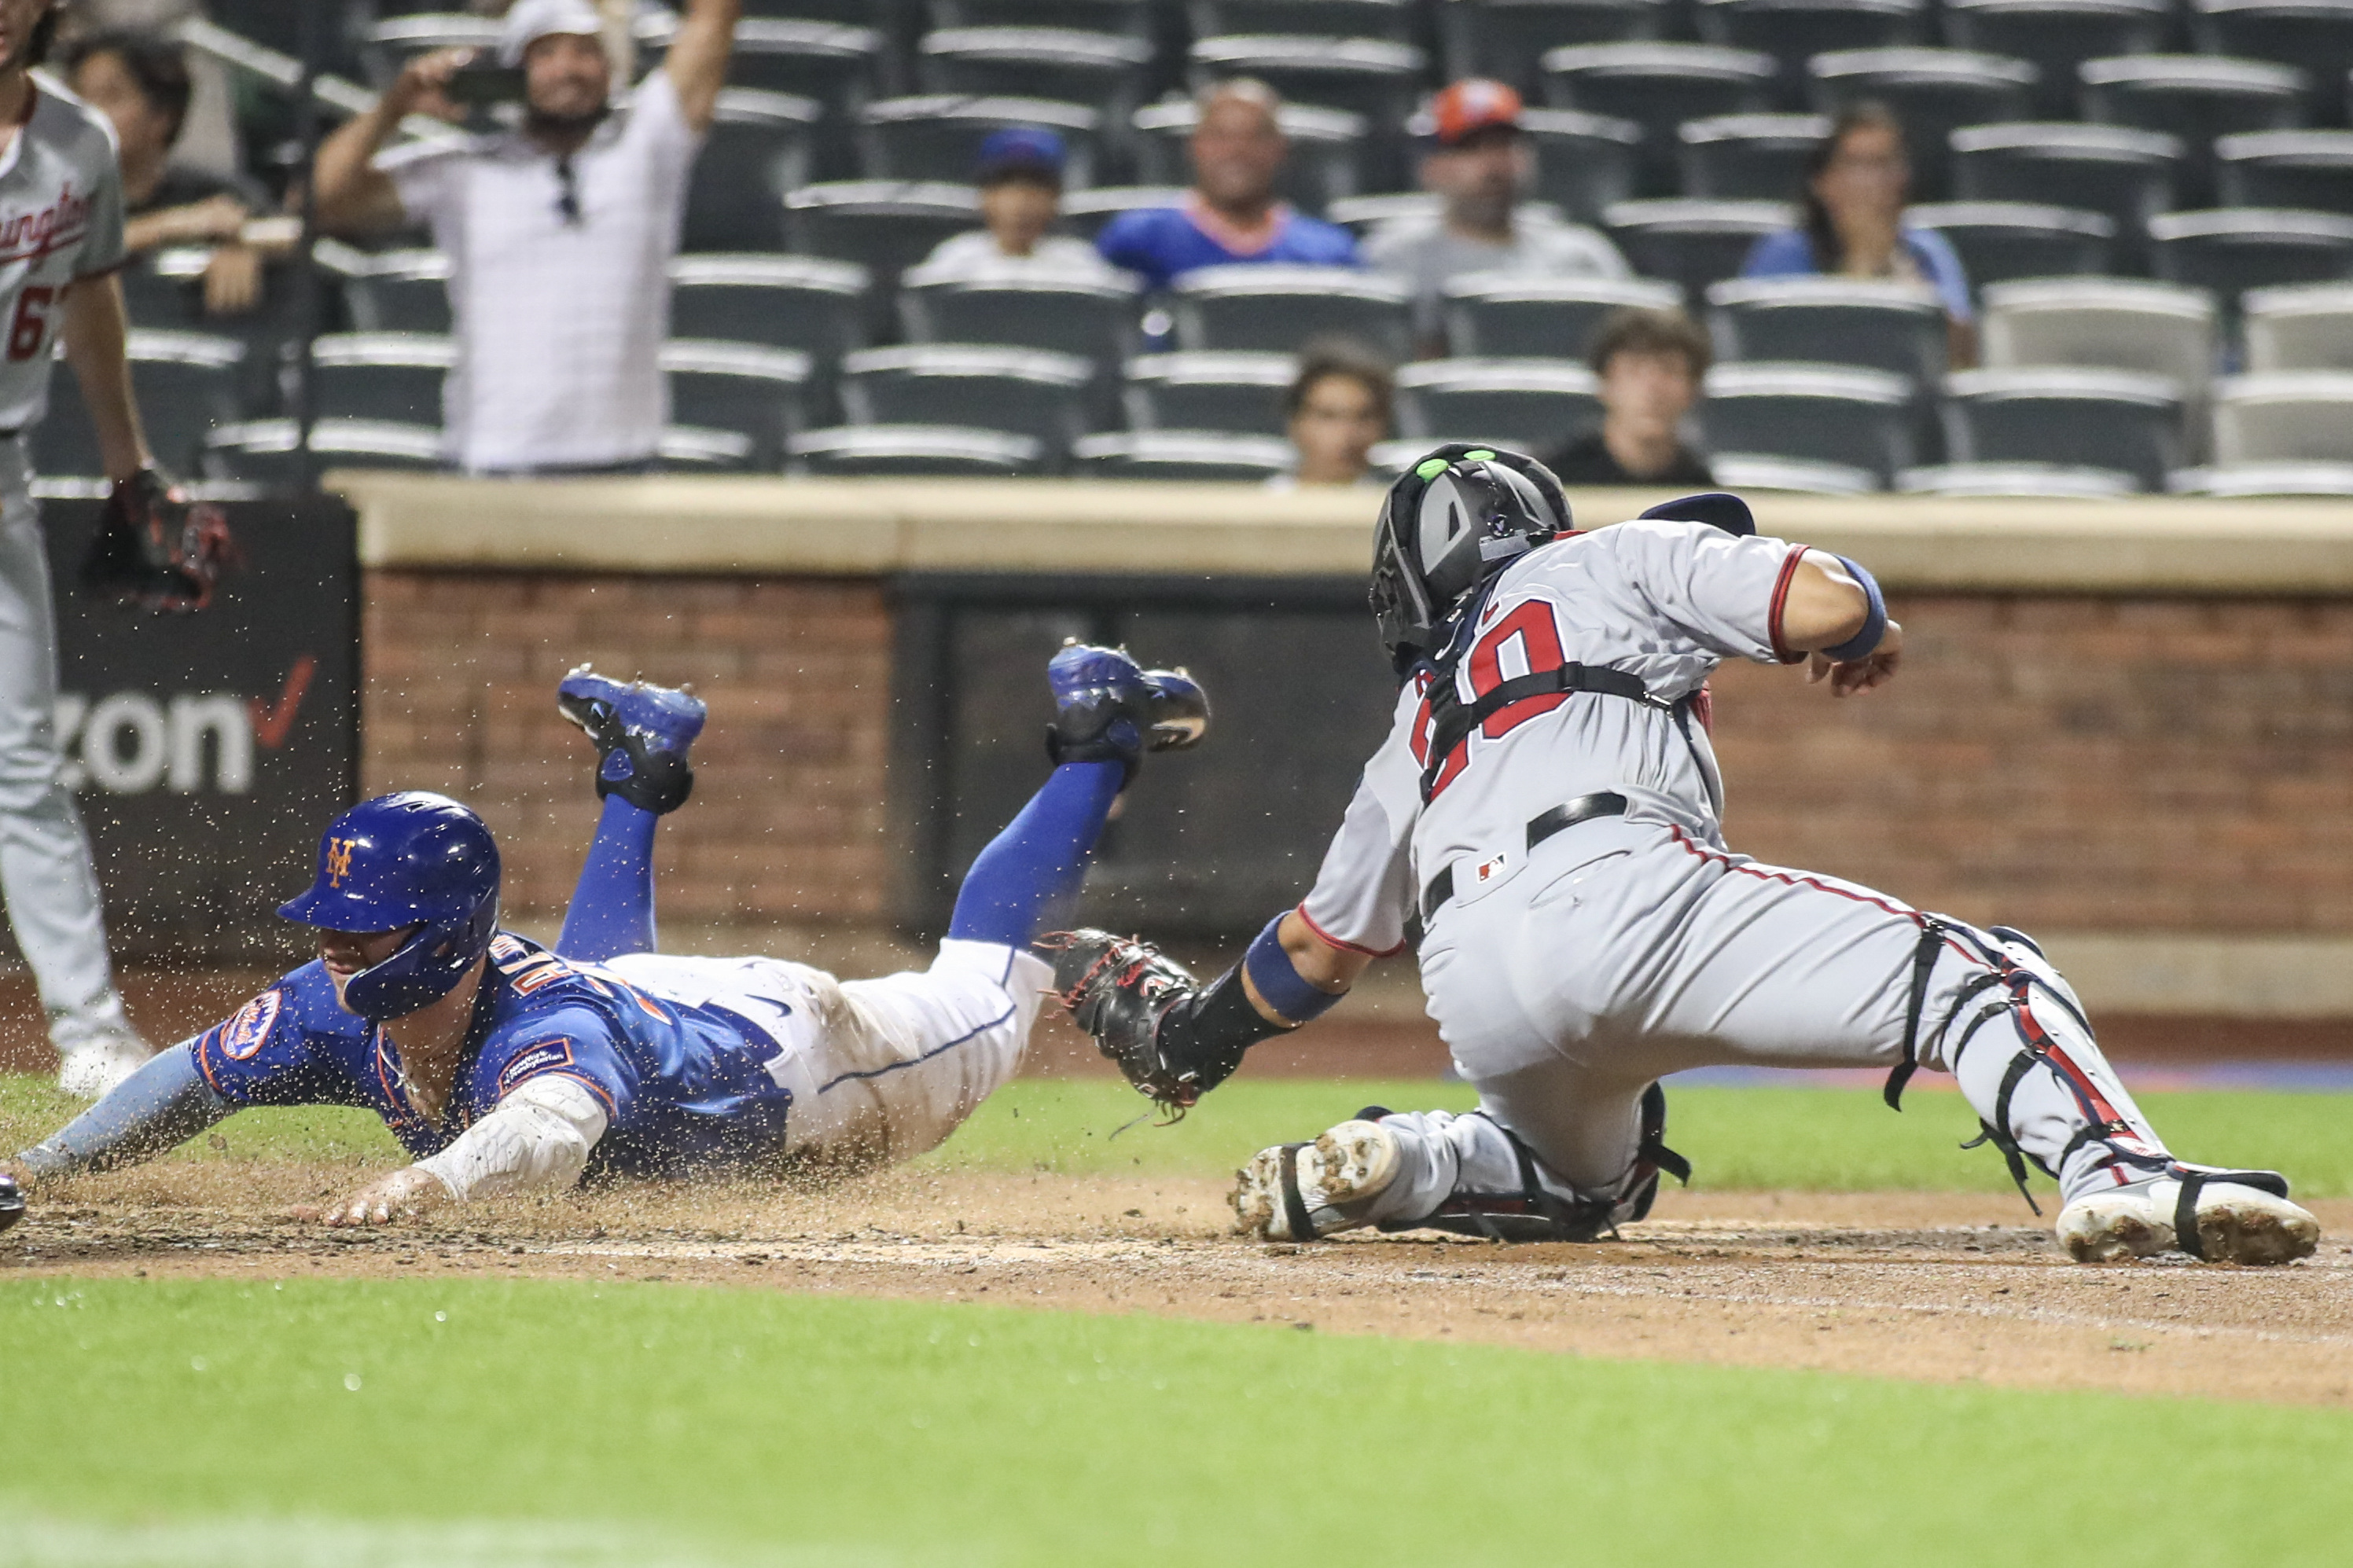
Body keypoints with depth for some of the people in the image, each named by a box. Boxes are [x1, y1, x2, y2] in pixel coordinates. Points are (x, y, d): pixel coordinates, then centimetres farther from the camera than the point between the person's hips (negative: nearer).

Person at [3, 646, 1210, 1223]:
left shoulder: (543, 1028, -52)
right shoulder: (340, 1008, -33)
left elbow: (553, 1125, -73)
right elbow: (193, 1079, -24)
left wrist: (427, 1181, -94)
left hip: (781, 1045, -5)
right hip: (639, 988, 5)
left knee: (979, 1004, 23)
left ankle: (1094, 741, 38)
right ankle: (642, 770, 60)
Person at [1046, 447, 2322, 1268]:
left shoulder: (1422, 722, 36)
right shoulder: (1621, 560, 23)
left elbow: (1321, 949, 41)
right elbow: (1828, 601, 7)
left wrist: (1194, 1034, 57)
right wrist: (1866, 634, 30)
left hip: (1473, 998, 6)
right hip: (1619, 895, -6)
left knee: (1590, 1183, 34)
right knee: (1980, 977, -6)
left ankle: (1383, 1170, 7)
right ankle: (2119, 1176, -34)